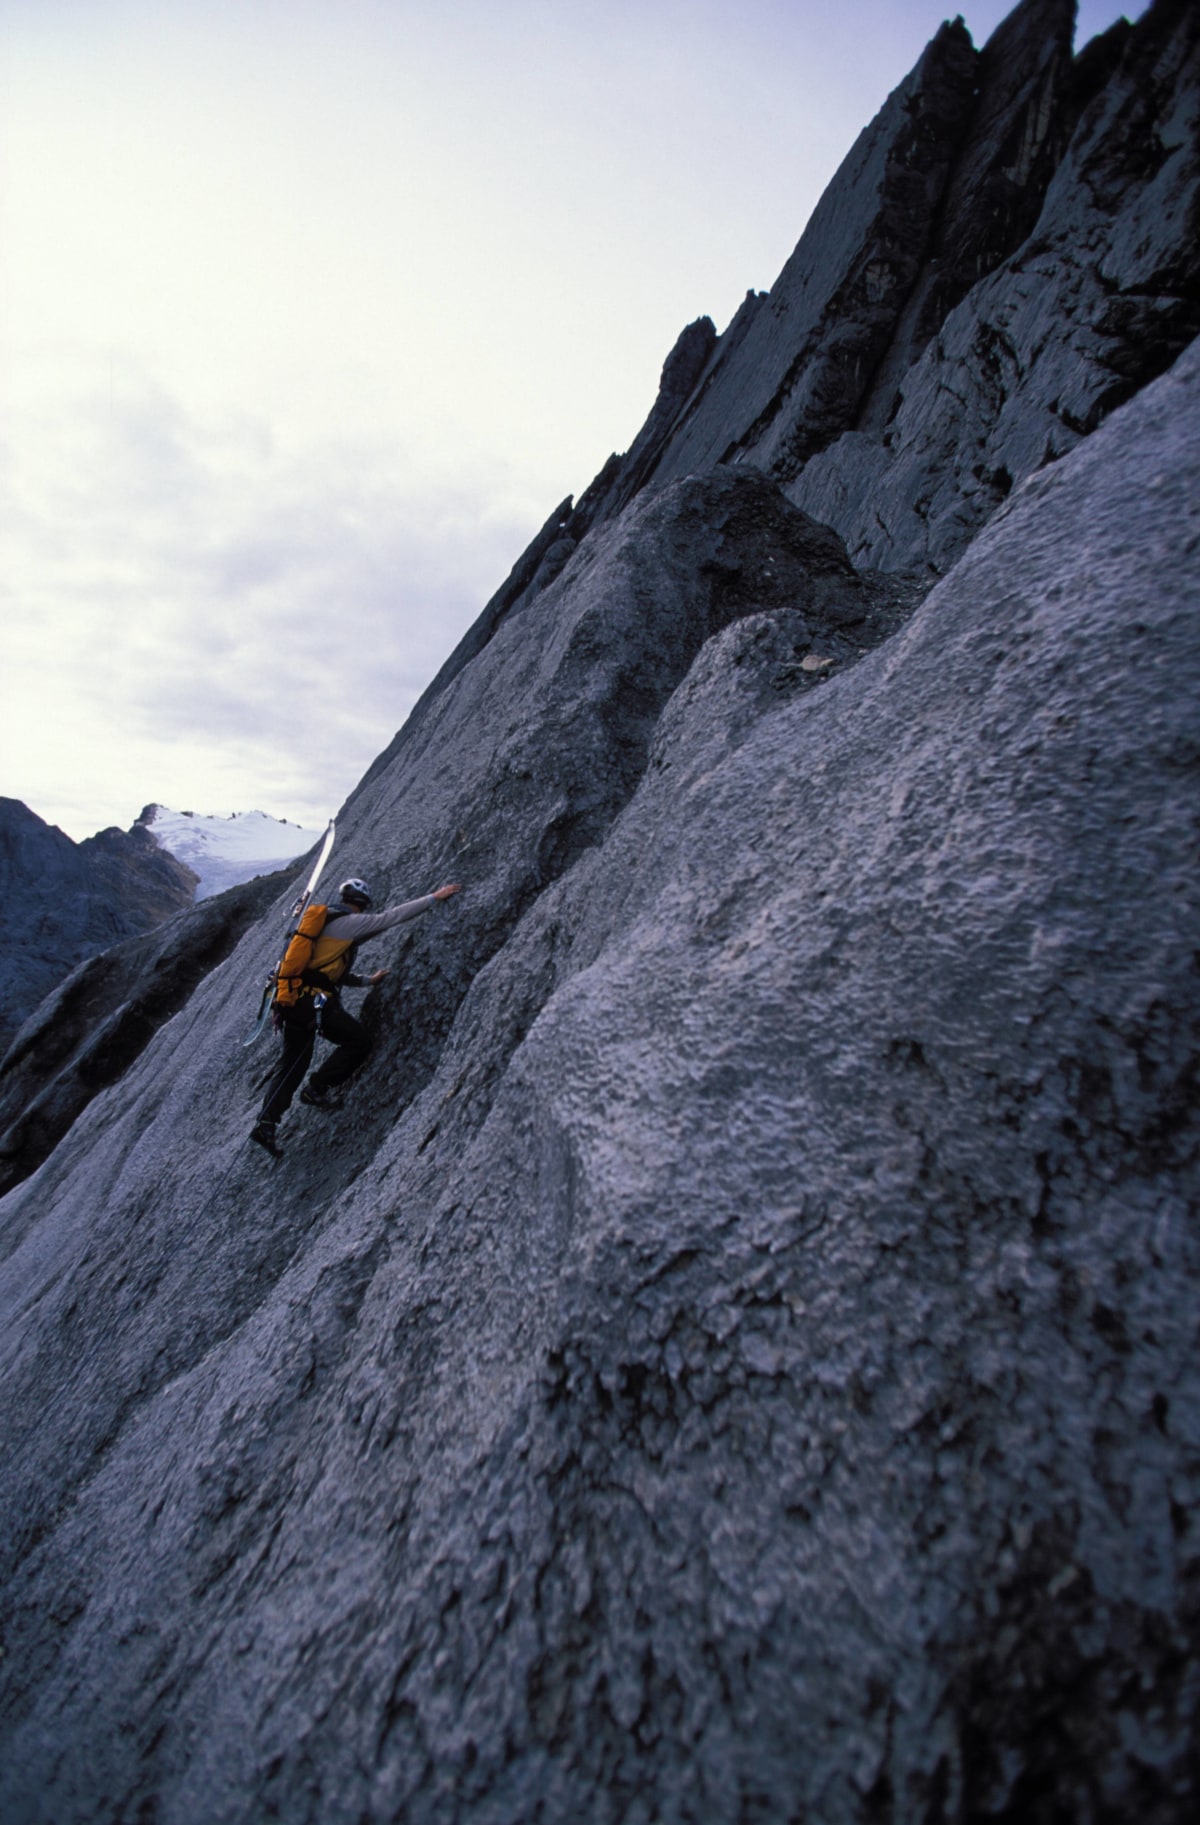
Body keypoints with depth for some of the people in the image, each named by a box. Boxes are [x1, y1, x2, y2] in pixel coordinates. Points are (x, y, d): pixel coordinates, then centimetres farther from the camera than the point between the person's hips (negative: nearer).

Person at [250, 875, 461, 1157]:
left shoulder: (325, 921, 24)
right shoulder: (351, 922, -3)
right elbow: (394, 915, -5)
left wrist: (367, 980, 36)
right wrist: (434, 897, 1)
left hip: (293, 999, 9)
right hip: (314, 1000, -9)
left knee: (292, 1065, 15)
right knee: (359, 1040, 5)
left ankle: (266, 1123, 10)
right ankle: (317, 1089, 7)